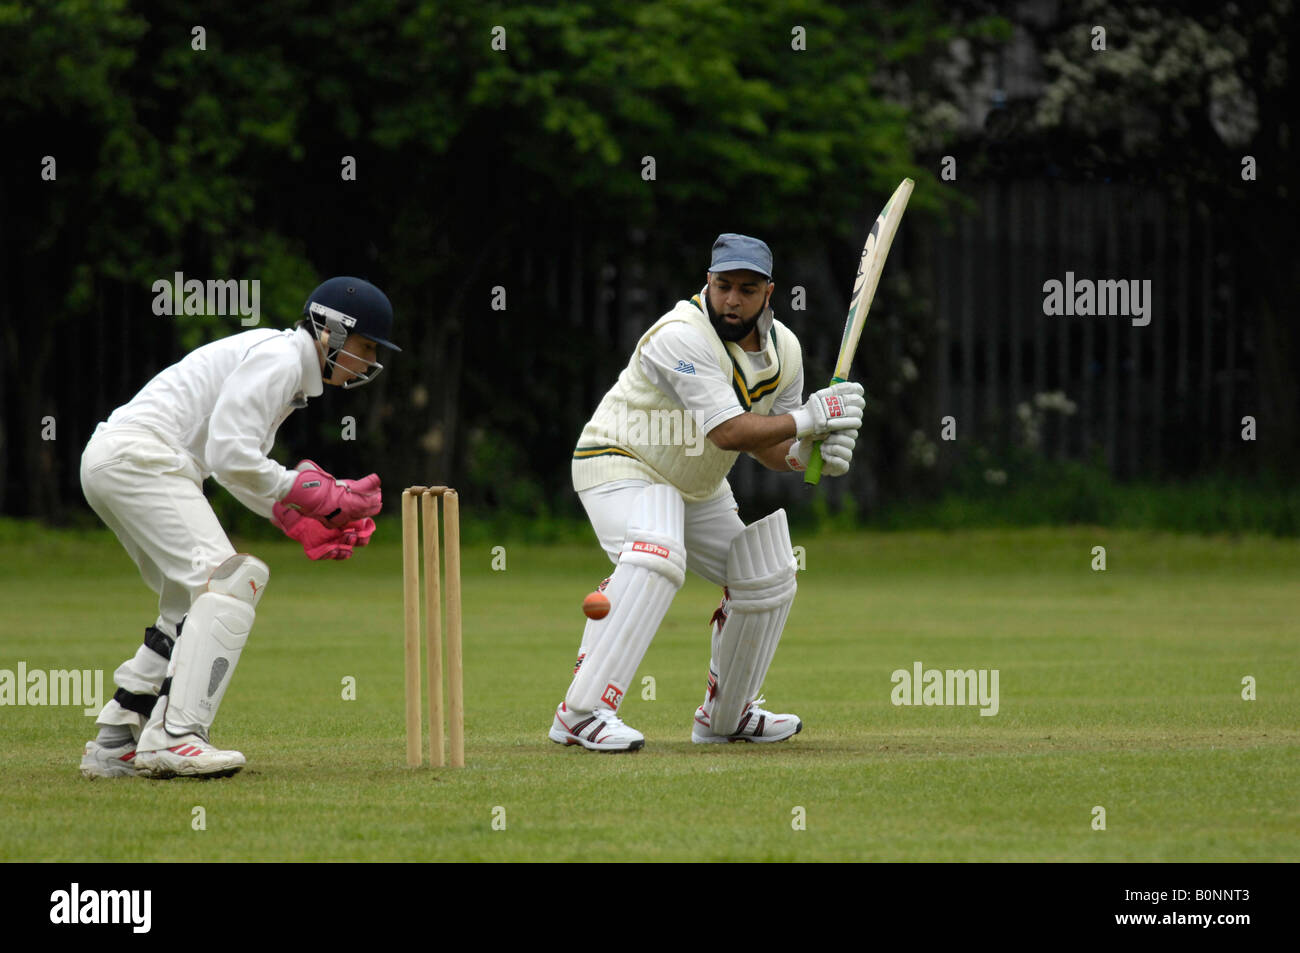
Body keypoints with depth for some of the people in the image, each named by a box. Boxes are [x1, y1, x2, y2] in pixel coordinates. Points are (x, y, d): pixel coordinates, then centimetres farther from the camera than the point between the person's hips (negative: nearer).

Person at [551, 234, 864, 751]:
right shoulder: (683, 336, -28)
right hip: (621, 467, -9)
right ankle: (580, 713, -41)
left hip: (697, 489, 9)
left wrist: (809, 451, -18)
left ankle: (725, 716, 31)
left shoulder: (783, 350, -3)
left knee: (768, 577, 12)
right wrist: (810, 418, -28)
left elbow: (768, 445, 3)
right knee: (656, 557, -35)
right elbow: (730, 433, -33)